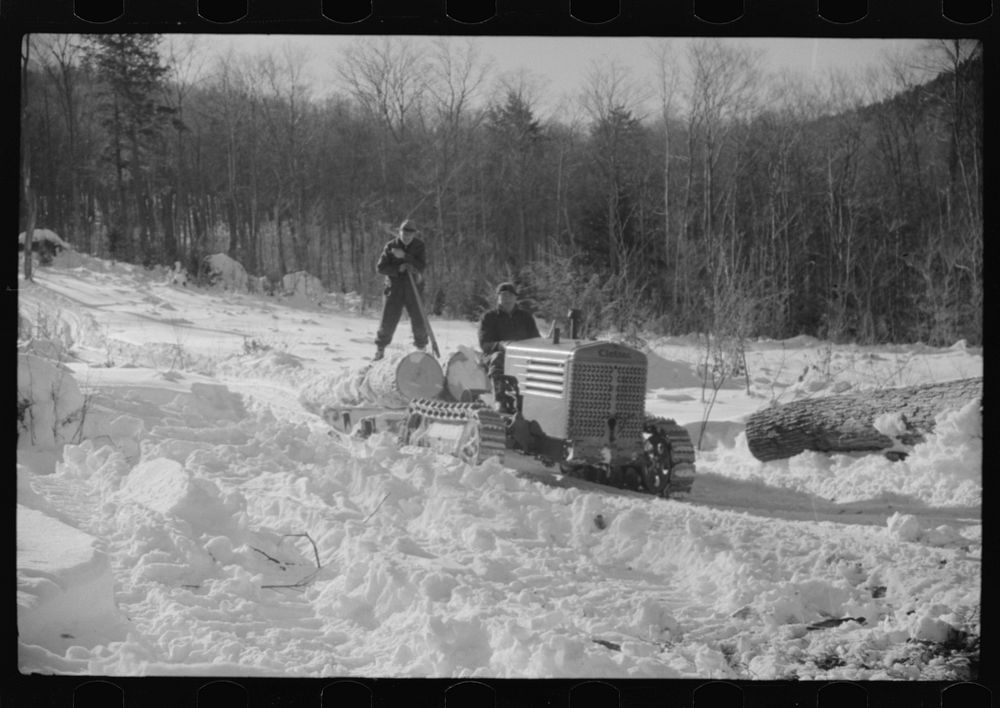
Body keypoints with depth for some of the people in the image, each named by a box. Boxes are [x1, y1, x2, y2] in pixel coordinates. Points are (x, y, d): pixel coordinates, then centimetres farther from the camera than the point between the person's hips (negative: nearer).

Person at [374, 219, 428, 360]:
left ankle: (421, 347, 19)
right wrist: (399, 268, -19)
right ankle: (380, 349, 13)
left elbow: (421, 266, -14)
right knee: (388, 321, -2)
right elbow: (380, 268, -6)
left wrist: (404, 256, -23)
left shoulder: (420, 247, -1)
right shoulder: (390, 247, -2)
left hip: (413, 288, 0)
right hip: (394, 288, 0)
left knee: (418, 320, 0)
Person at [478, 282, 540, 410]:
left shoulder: (525, 316, 18)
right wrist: (501, 345, -26)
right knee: (498, 358, -38)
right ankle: (500, 401, -48)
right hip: (495, 353, -2)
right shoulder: (489, 317, 10)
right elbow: (484, 344, -2)